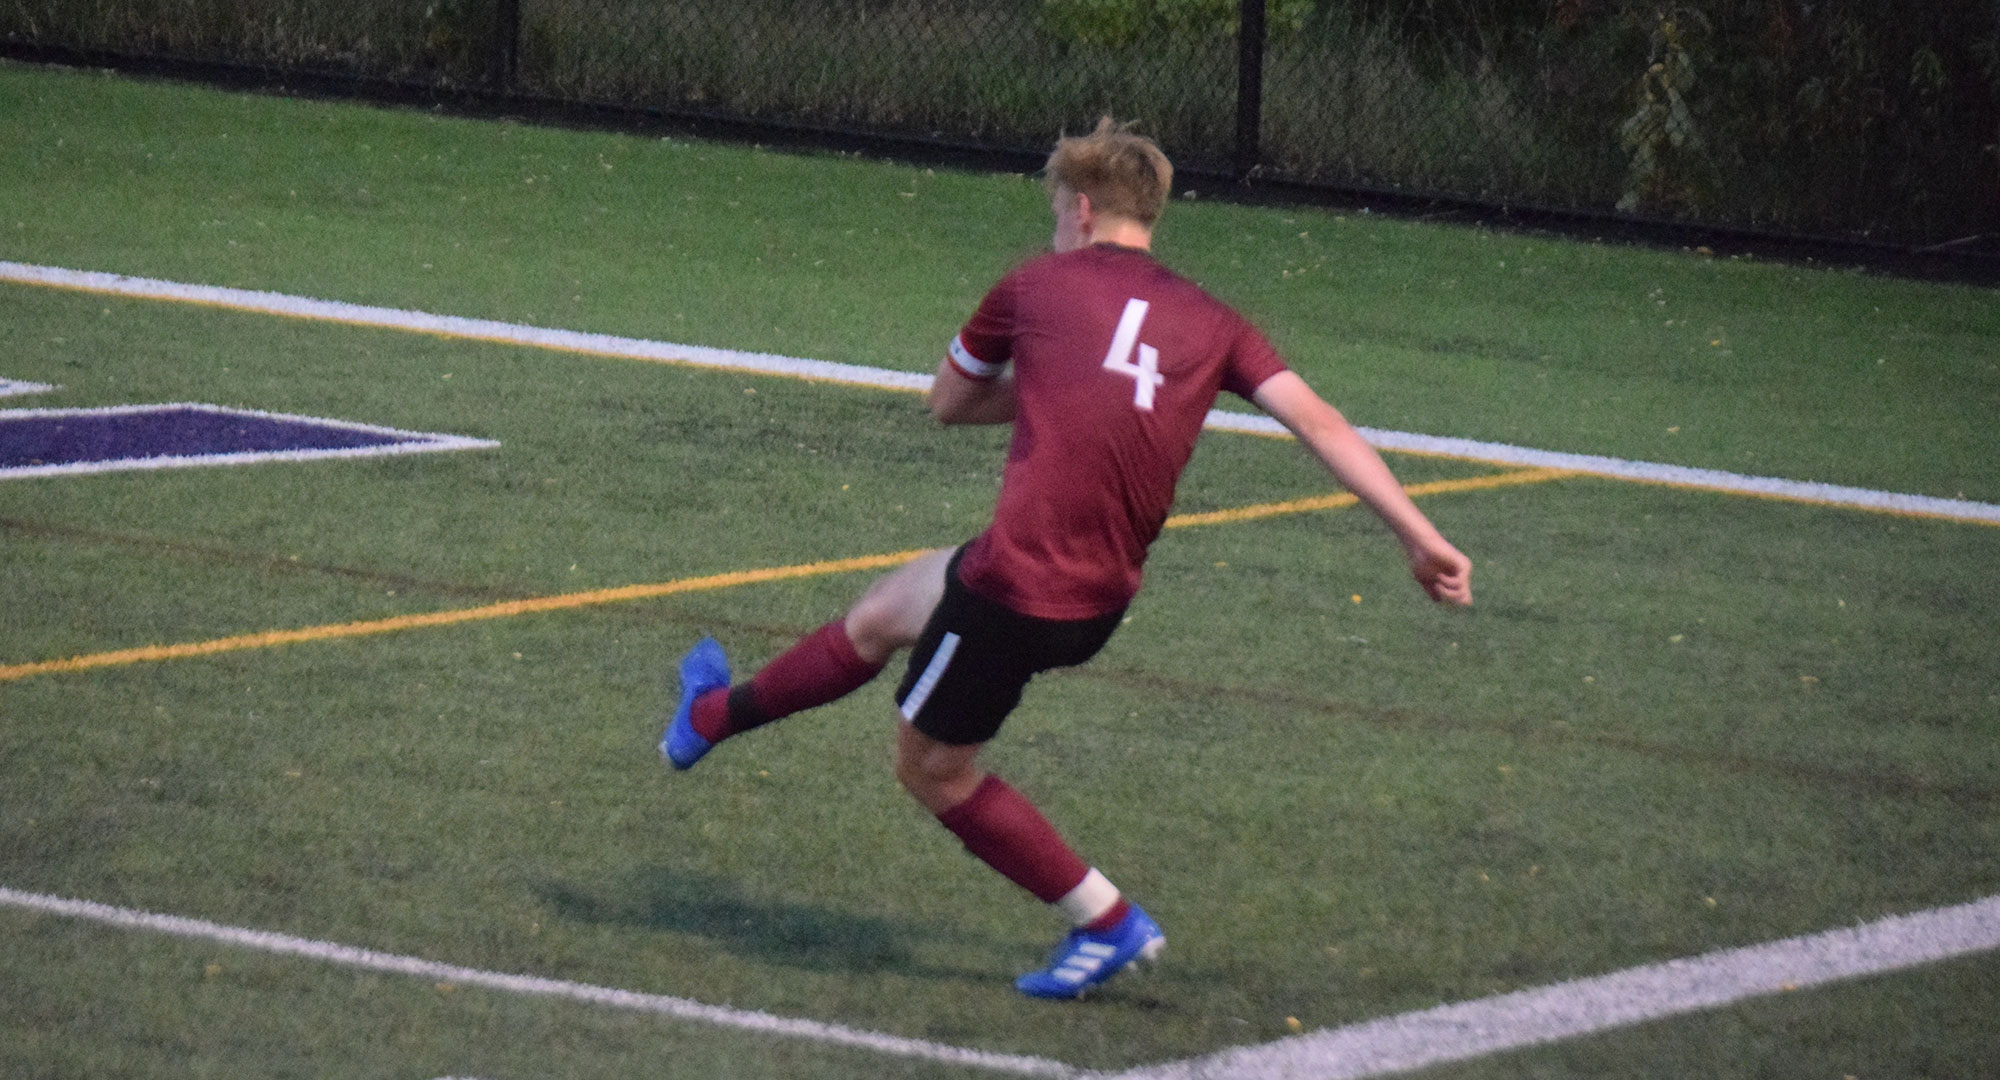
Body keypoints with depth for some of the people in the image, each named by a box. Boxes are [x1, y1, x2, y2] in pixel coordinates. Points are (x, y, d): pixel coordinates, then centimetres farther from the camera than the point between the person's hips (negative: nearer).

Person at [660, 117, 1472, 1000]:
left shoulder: (1037, 286, 1)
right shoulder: (1211, 323, 8)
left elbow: (949, 401, 17)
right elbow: (1318, 422, -3)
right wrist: (1417, 534, -6)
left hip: (1019, 579, -7)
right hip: (1103, 597, 7)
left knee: (931, 766, 15)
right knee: (880, 613, 29)